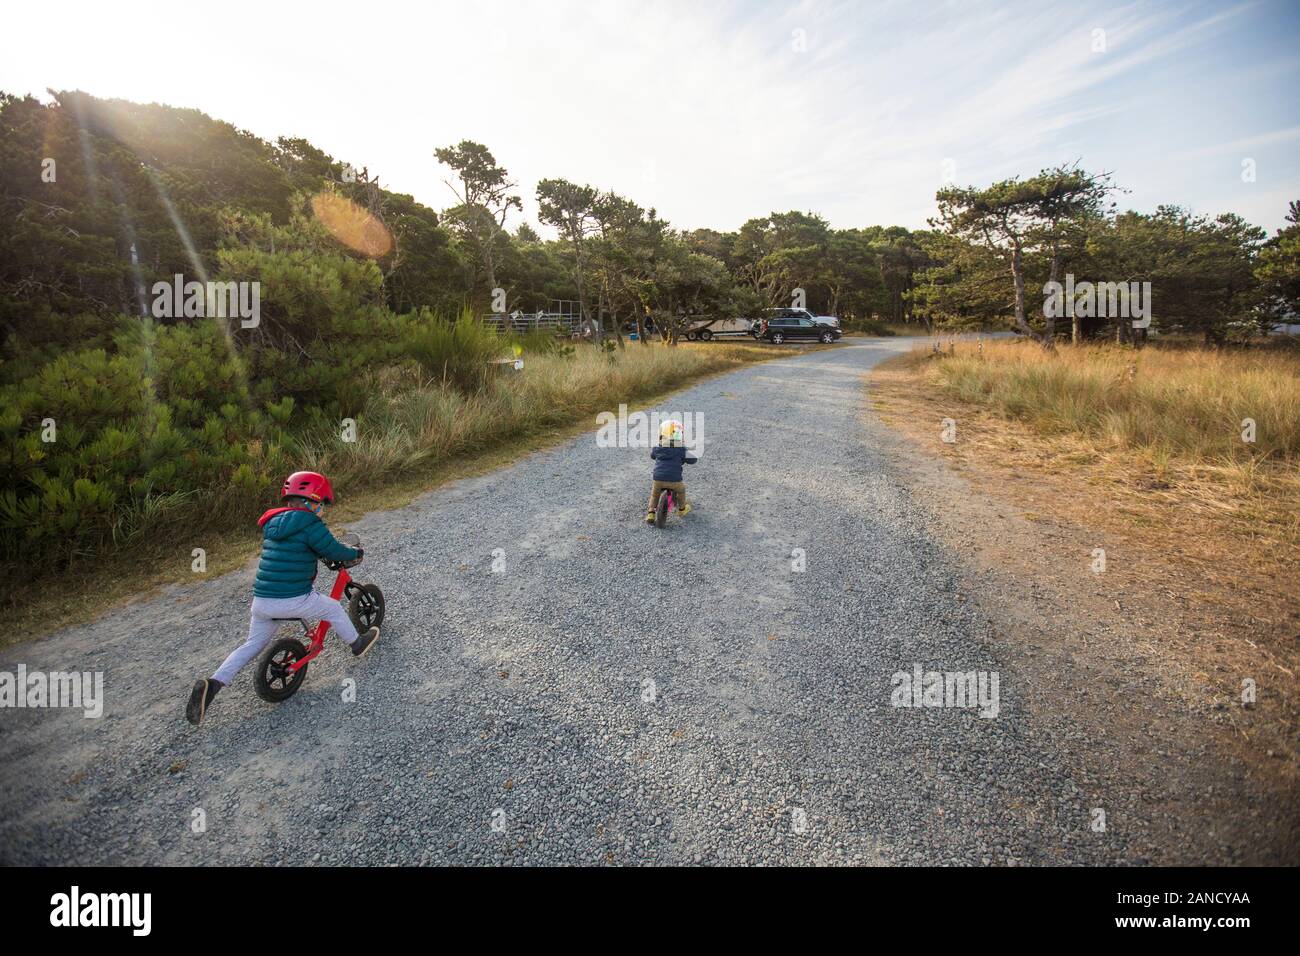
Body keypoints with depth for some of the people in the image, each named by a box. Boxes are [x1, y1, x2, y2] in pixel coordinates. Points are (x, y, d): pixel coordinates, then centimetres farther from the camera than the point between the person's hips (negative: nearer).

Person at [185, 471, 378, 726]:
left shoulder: (273, 523, 15)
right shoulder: (309, 523, -12)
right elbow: (334, 551, -7)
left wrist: (327, 555, 35)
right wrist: (356, 553, 12)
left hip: (260, 601, 7)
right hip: (293, 601, -7)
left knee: (254, 644, 23)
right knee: (333, 608, 17)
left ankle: (212, 684, 11)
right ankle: (356, 644, 32)